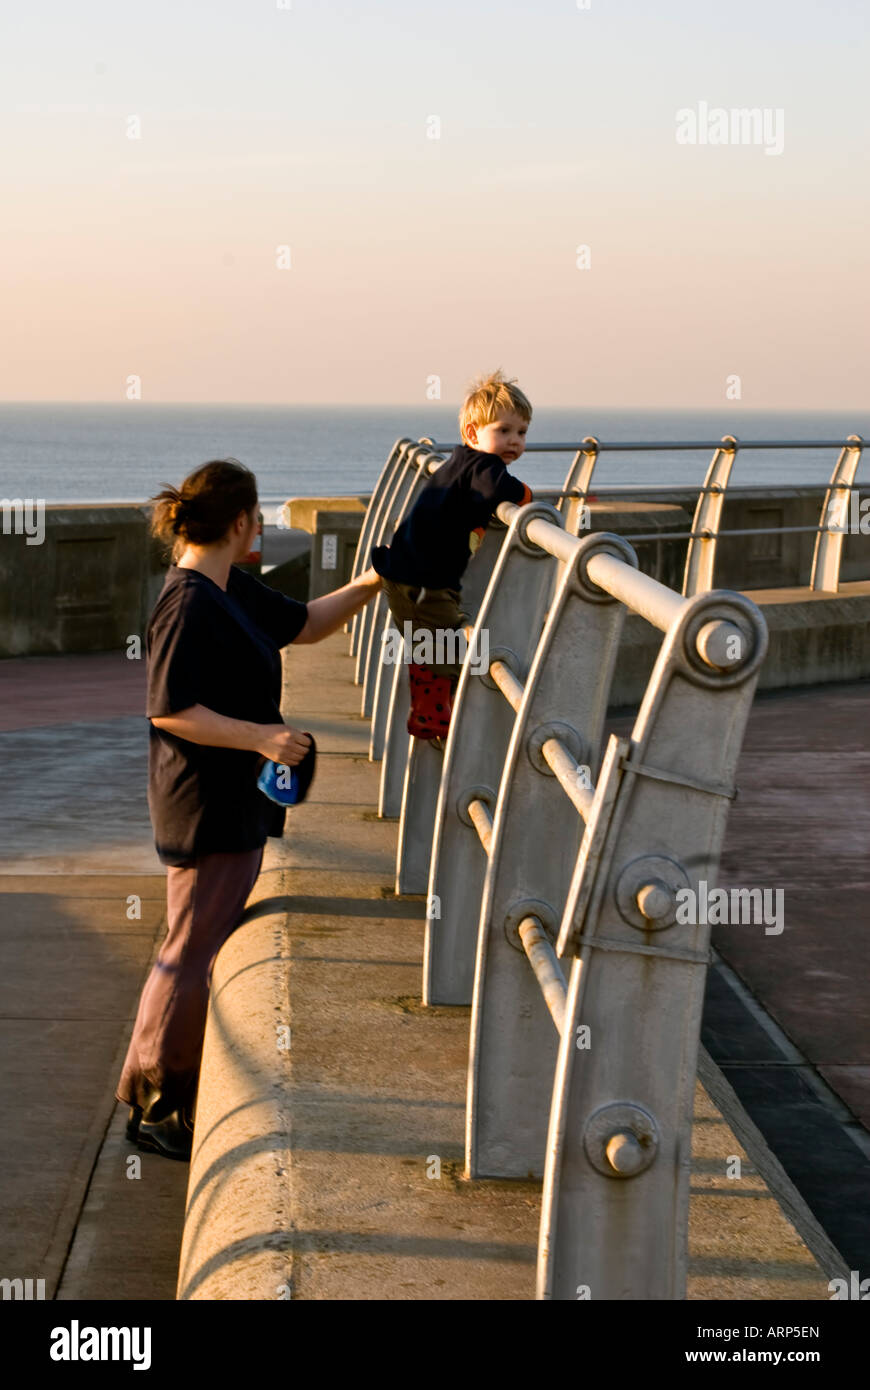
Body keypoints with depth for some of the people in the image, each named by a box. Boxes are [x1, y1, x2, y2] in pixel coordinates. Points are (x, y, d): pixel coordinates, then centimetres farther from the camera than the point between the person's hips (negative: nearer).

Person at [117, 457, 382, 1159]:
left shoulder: (233, 591, 10)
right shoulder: (188, 605, -20)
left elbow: (302, 623, 24)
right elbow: (169, 709, -23)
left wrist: (366, 588, 13)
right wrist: (261, 737, -25)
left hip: (238, 801, 11)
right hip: (206, 808, -11)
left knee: (213, 948, 17)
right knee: (192, 955, -2)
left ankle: (183, 1090, 28)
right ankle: (152, 1107, 8)